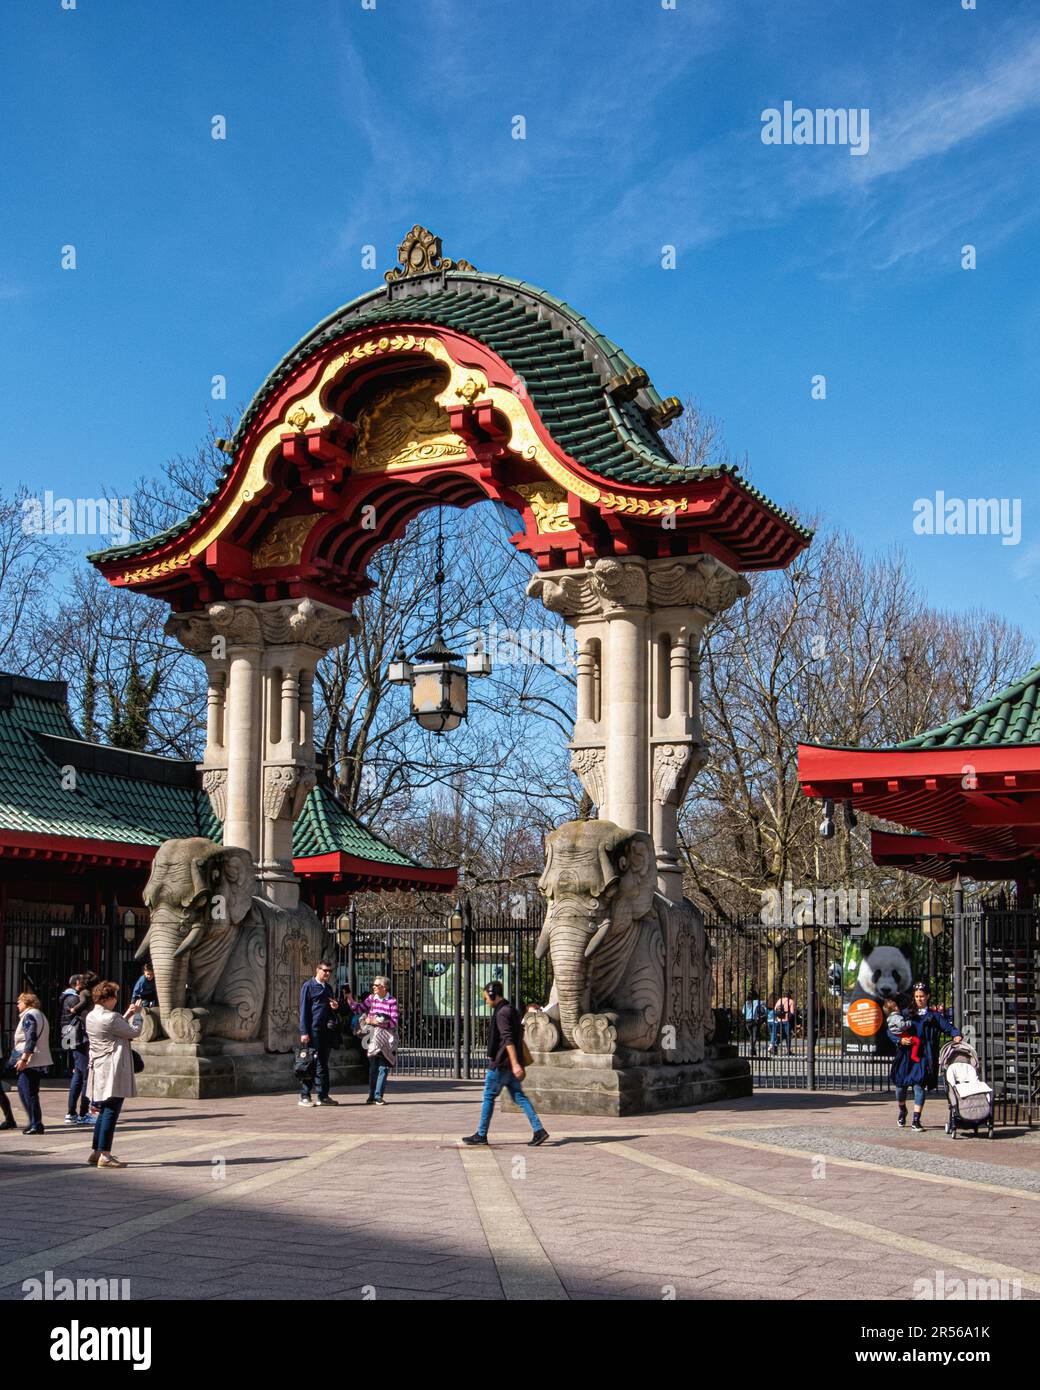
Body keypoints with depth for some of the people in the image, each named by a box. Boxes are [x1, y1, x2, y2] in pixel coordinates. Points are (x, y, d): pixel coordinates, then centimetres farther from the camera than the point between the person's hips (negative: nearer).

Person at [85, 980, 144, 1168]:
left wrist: (127, 1015, 18)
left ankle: (96, 1152, 21)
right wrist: (137, 1014, 5)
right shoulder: (110, 1018, -18)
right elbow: (135, 1032, -9)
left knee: (105, 1111, 17)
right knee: (111, 1111, -7)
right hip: (113, 1072, -10)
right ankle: (105, 1155, -8)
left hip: (99, 1071, 10)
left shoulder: (91, 1017, 10)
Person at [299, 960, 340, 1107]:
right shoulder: (309, 986, -2)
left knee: (323, 1063, 9)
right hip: (313, 1030, -7)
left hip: (326, 1029, 7)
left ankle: (323, 1096, 13)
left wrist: (335, 1006, 4)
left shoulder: (328, 987, 19)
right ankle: (305, 1096, -1)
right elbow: (303, 1009, -6)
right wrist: (304, 1032, -12)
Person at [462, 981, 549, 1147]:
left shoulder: (501, 1013, -14)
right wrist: (520, 1065, 26)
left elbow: (508, 1040, -24)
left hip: (499, 1064, -9)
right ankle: (538, 1130, -4)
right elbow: (518, 1040, 22)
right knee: (519, 1097, 5)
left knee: (489, 1097, 2)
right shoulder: (512, 1011, 17)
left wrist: (515, 1064, -30)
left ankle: (481, 1135, 9)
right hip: (510, 1065, 9)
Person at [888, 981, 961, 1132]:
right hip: (905, 1054, 2)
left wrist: (956, 1035, -23)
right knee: (901, 1084, 5)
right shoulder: (906, 1012, 11)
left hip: (923, 1056, -2)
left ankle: (916, 1120, -5)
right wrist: (900, 1040, -7)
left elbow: (948, 1027, -2)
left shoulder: (934, 1015, 7)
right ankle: (902, 1111, 34)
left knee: (919, 1085, -10)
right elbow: (890, 1030, 10)